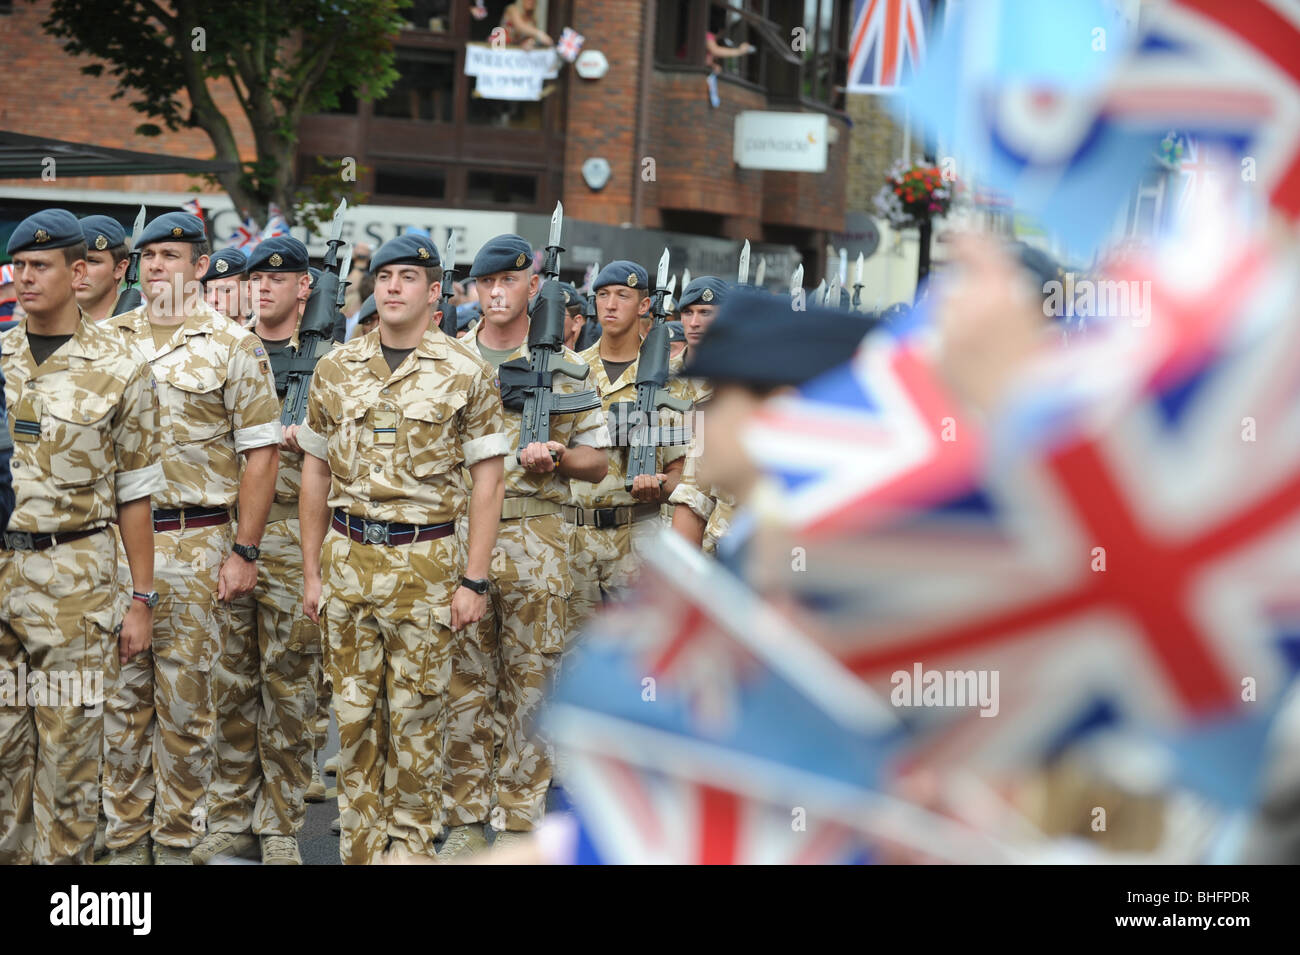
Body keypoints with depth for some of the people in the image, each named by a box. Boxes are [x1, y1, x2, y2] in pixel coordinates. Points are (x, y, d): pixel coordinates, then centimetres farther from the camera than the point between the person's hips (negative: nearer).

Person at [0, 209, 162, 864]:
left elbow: (135, 496, -1)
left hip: (74, 574, -3)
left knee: (69, 748, 2)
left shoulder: (119, 372, -3)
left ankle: (63, 858, 12)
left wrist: (141, 598, -2)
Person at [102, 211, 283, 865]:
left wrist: (244, 553, -6)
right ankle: (125, 840, 16)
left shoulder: (232, 346, 0)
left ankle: (177, 840, 14)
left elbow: (260, 453, -1)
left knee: (184, 700, 2)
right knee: (121, 696, 7)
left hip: (195, 542, -3)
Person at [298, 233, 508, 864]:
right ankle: (359, 846, 19)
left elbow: (487, 482, -2)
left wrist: (473, 580, -7)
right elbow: (316, 474, 12)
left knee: (416, 713, 4)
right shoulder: (335, 370, 6)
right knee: (353, 711, 8)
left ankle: (413, 842, 17)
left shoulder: (466, 375, -2)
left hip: (427, 563, -3)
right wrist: (311, 571, 8)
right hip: (347, 558, 3)